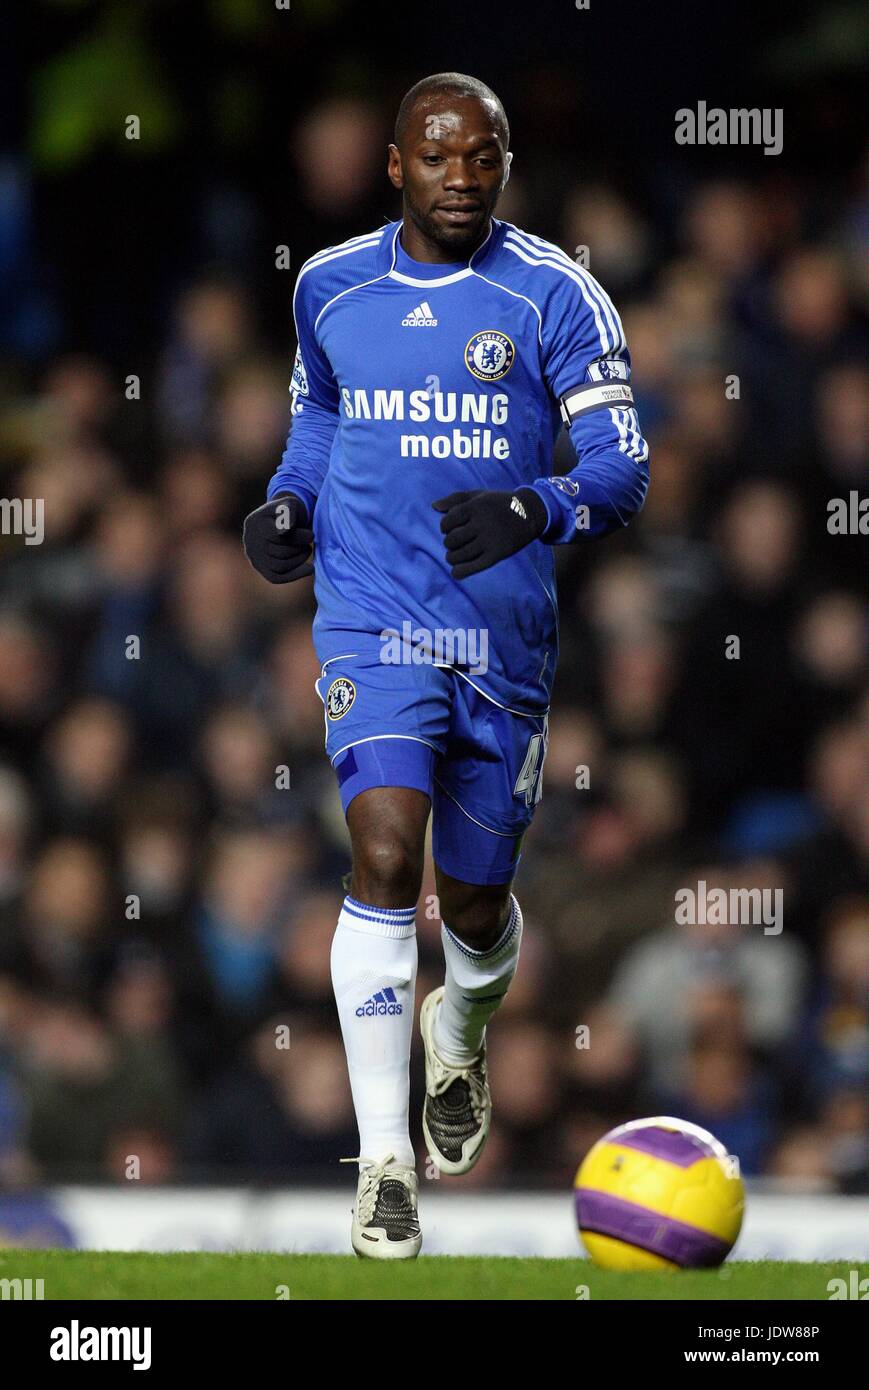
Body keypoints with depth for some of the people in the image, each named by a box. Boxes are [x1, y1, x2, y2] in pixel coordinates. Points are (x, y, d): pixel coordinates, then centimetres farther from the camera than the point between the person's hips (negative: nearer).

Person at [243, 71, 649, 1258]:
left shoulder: (553, 295, -5)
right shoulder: (329, 288, 4)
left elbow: (623, 467, -8)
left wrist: (536, 511, -27)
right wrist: (288, 503, 4)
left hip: (505, 631, 0)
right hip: (373, 624, 0)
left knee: (475, 903, 10)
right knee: (386, 856, -21)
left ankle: (462, 1032, 49)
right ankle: (385, 1162, -18)